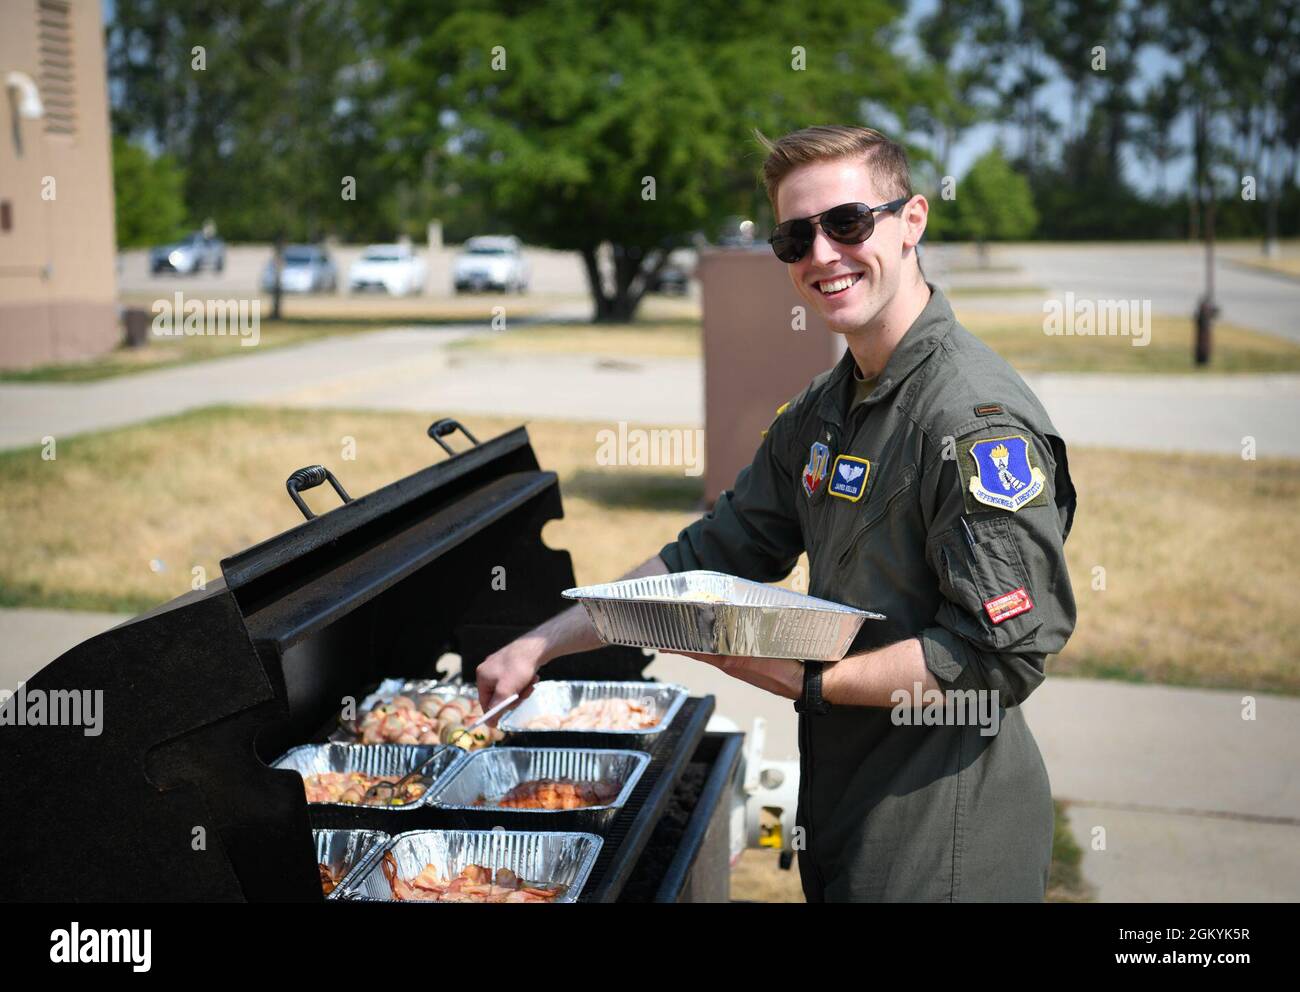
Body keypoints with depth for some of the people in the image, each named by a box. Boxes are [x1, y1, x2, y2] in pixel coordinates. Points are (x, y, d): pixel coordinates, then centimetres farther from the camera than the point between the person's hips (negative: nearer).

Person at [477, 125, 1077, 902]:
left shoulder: (980, 416, -20)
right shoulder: (823, 412, 8)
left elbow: (1003, 656, -23)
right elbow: (713, 556, 13)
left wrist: (810, 680, -19)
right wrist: (541, 644, 8)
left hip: (943, 839, -8)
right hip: (842, 809, 8)